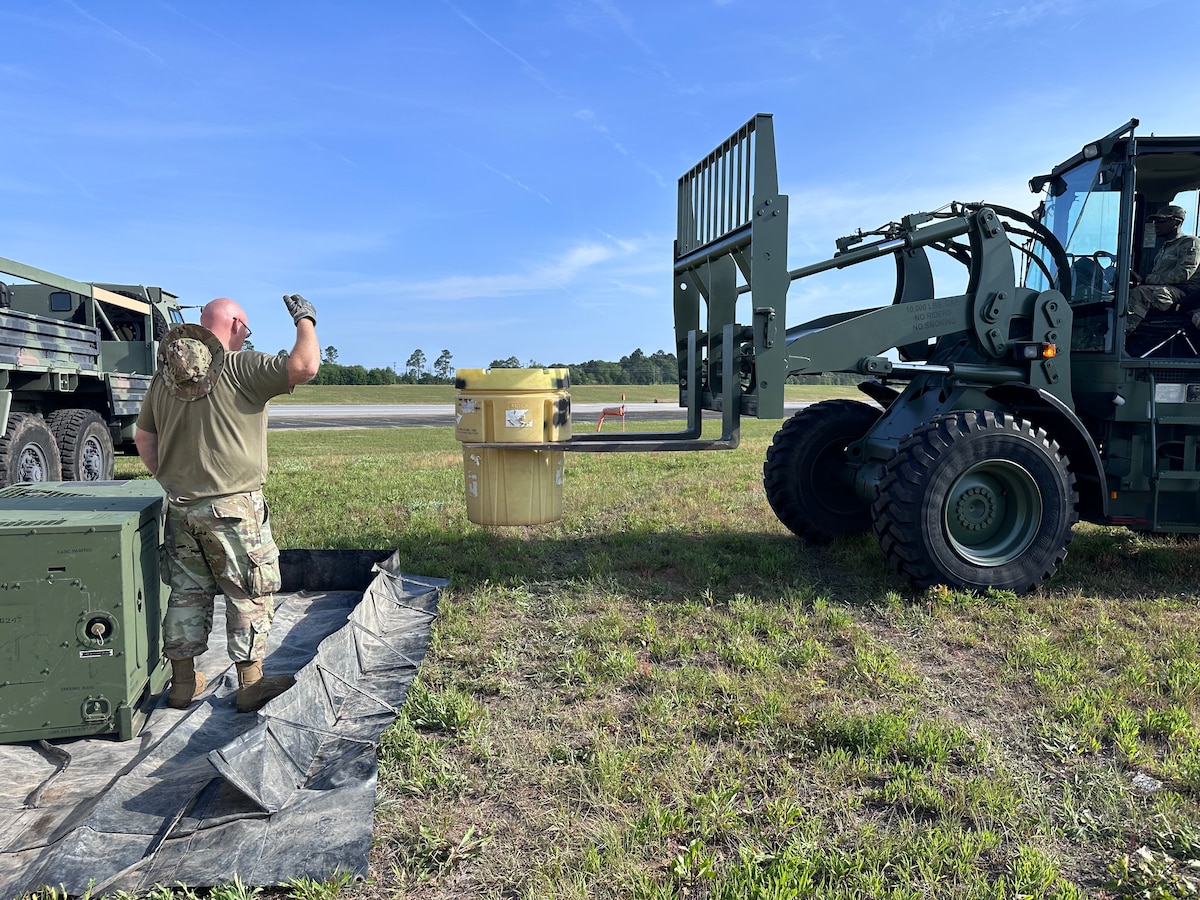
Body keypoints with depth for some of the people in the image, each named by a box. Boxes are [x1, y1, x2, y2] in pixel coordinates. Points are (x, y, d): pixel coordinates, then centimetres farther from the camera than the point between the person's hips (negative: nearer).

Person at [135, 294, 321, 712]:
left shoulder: (164, 373, 11)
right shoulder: (240, 367, -13)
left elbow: (143, 438, 16)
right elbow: (305, 366, -24)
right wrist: (305, 320, -8)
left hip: (180, 506, 7)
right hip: (232, 506, -7)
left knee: (187, 592, 17)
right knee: (250, 595, 5)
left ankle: (182, 682, 26)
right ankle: (251, 684, 13)